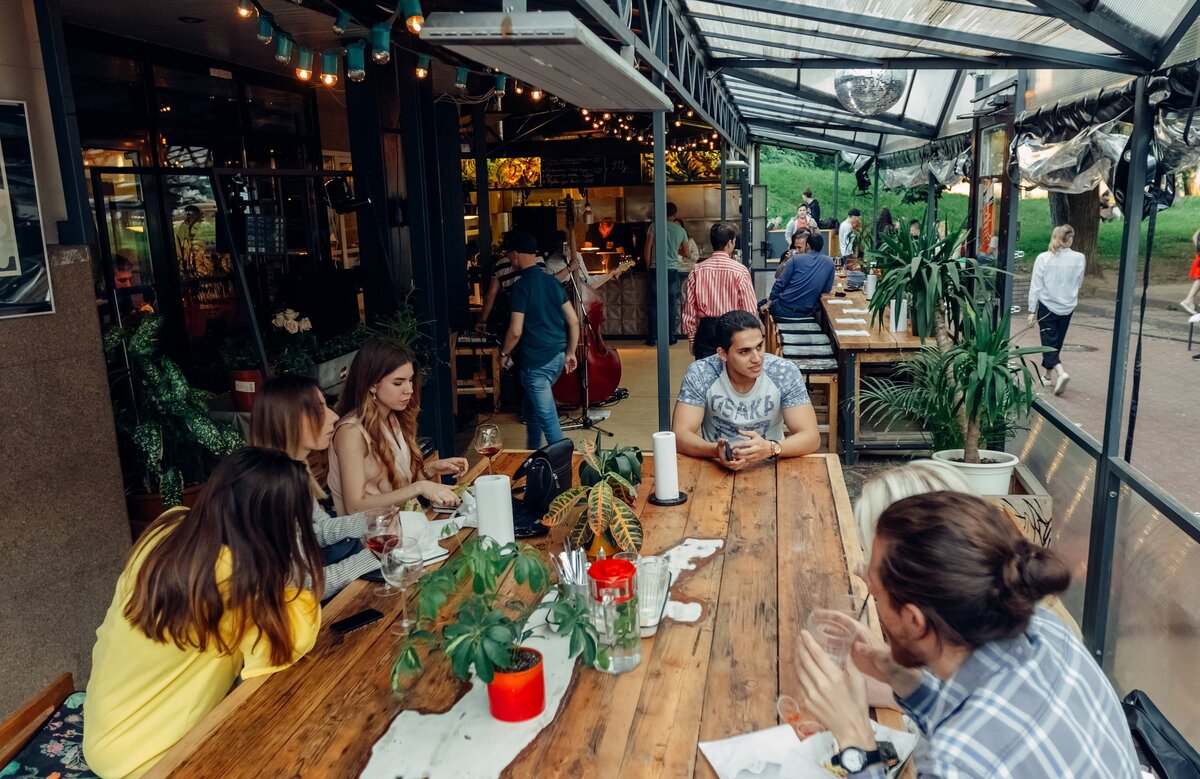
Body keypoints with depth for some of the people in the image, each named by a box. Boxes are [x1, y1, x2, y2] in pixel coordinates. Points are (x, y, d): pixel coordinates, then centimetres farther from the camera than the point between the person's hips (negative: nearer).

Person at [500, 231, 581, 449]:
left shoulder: (521, 286, -13)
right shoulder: (552, 281, 8)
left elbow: (516, 331, -17)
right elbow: (574, 321, 8)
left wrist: (504, 353, 0)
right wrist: (570, 353, 18)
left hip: (535, 360, -8)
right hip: (557, 356, 8)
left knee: (547, 418, -1)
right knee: (532, 405, 25)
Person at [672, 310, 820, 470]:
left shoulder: (786, 373, -11)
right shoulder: (700, 374, -13)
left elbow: (811, 437, -13)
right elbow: (680, 435, -15)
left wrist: (770, 448, -32)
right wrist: (716, 451, -35)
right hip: (717, 466, 1)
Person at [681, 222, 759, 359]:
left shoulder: (697, 271, -1)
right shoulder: (740, 271, -7)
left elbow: (689, 310, 2)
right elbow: (750, 308, -7)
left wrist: (692, 339, 11)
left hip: (706, 329, 2)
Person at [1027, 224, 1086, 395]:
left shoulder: (1043, 258, -12)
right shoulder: (1079, 259, -7)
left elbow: (1035, 286, -9)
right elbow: (1078, 283, 6)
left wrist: (1032, 310, -2)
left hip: (1047, 306, -2)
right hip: (1067, 307, 3)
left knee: (1049, 343, 1)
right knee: (1056, 342, 17)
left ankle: (1060, 372, -20)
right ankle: (1047, 374, 27)